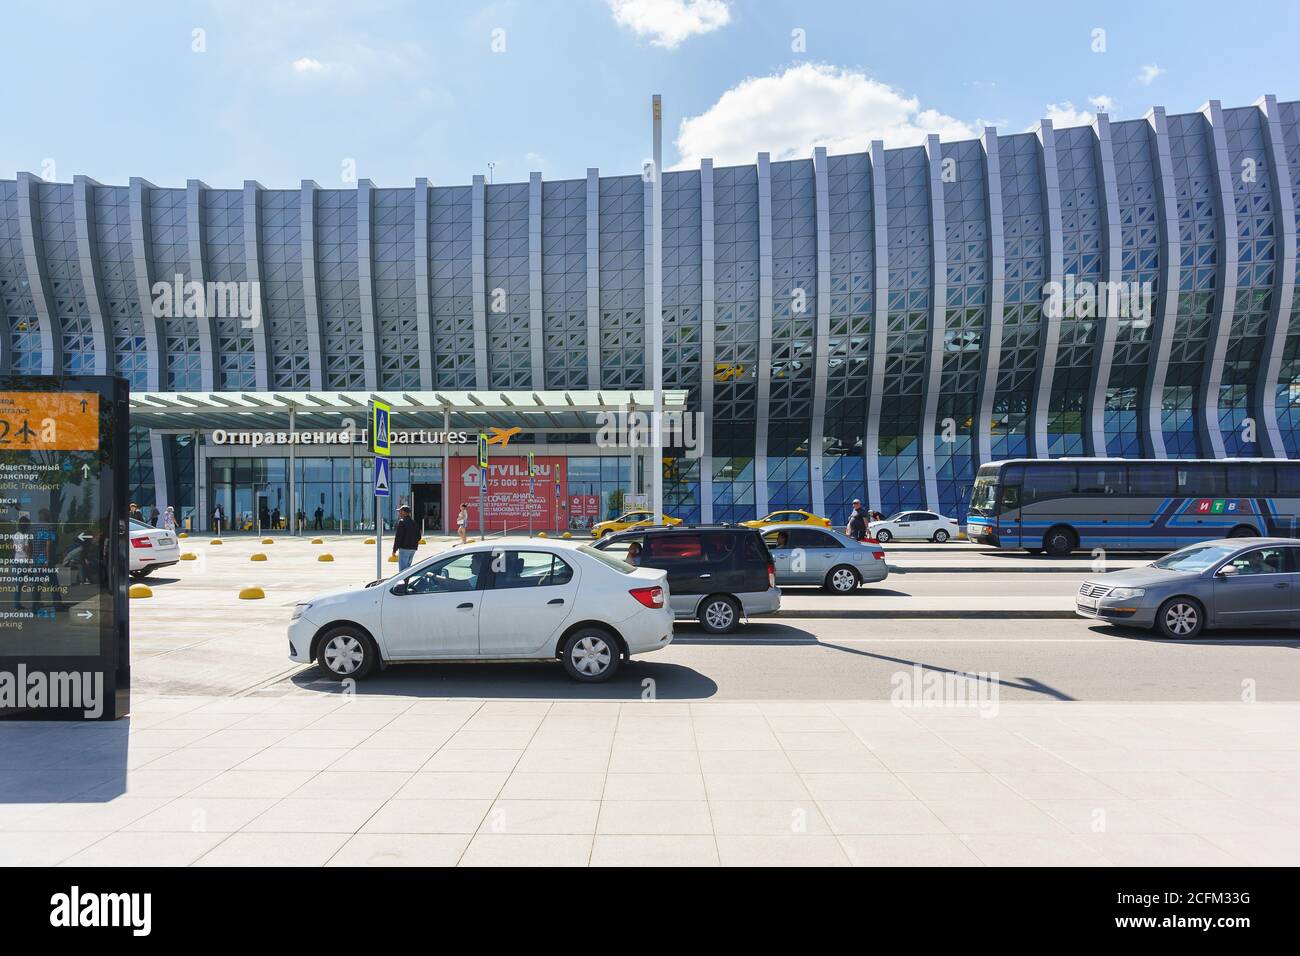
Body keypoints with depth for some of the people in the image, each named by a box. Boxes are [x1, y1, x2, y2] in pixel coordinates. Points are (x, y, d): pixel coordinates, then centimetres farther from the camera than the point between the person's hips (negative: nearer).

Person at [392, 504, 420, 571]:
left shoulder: (402, 522, -11)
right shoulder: (414, 522, 12)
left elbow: (398, 537, -14)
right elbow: (418, 536, 16)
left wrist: (394, 549, -10)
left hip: (404, 548, -8)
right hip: (413, 548, 8)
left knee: (402, 569, -5)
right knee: (407, 567, 18)